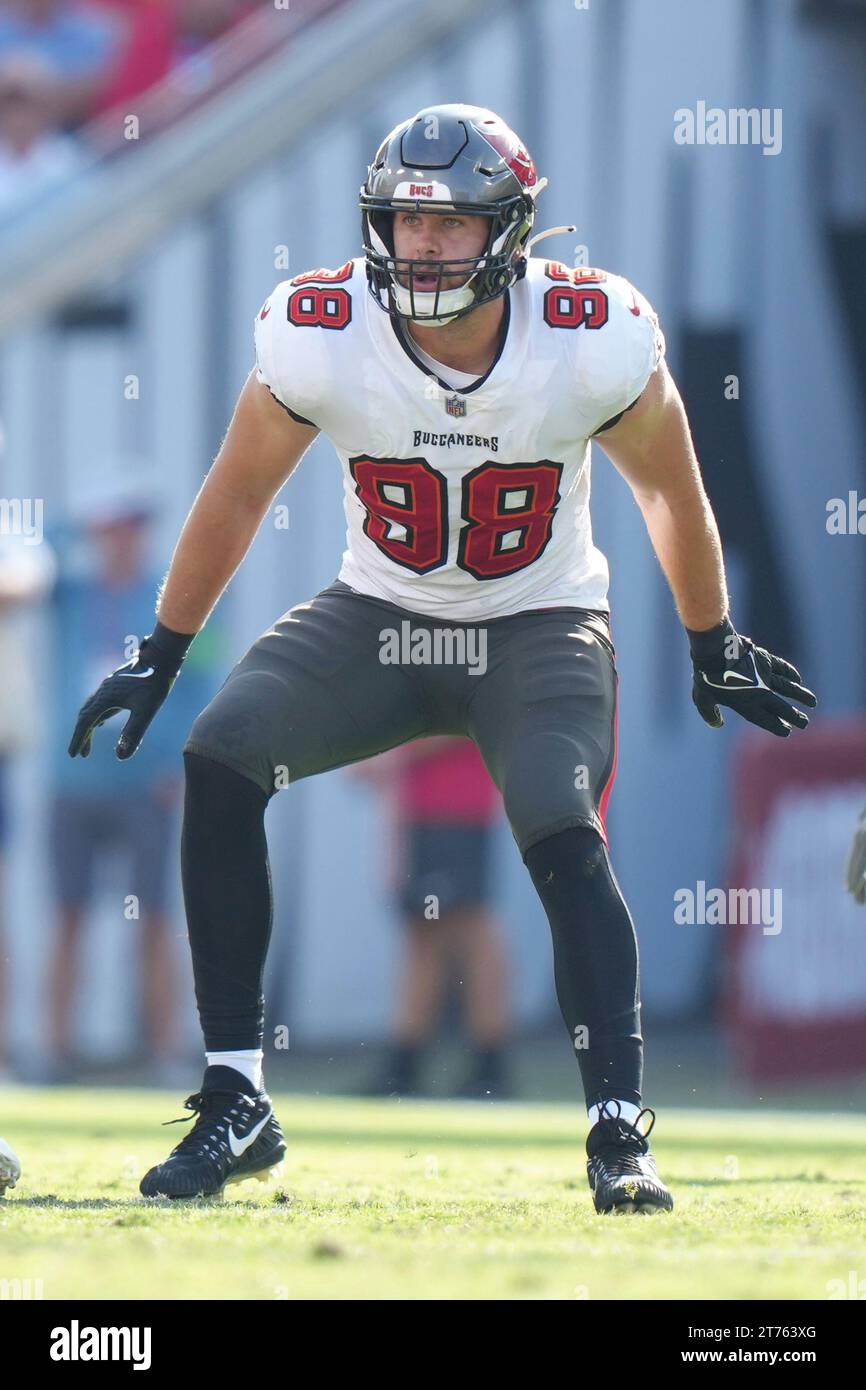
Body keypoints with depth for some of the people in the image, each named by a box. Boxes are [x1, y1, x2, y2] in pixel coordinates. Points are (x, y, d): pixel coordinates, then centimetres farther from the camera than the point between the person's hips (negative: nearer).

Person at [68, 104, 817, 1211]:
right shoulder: (321, 338, -19)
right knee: (219, 759, -18)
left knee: (565, 841, -26)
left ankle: (621, 1132, -20)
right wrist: (160, 658, 4)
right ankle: (235, 1104, -13)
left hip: (542, 627, -2)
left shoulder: (593, 342, -21)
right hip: (380, 617, 2)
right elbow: (238, 492, -1)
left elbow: (671, 492, -2)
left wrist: (714, 651, 9)